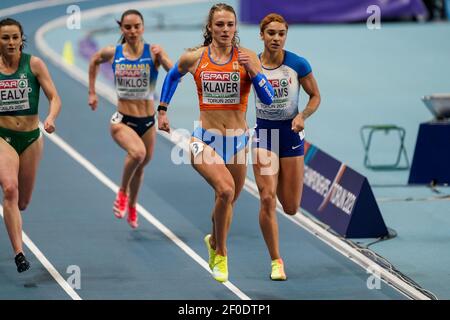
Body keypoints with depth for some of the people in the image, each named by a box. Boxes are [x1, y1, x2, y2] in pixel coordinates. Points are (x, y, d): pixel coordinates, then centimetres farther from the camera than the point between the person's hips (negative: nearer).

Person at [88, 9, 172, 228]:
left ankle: (132, 206, 48)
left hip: (148, 122, 2)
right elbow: (94, 61, 18)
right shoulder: (113, 53, -5)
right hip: (122, 120, -2)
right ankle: (122, 192, -4)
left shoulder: (153, 52, -9)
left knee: (140, 167, 19)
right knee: (137, 153, -31)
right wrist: (92, 93, 19)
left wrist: (162, 58, -36)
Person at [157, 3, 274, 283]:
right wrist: (162, 110, 17)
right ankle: (221, 254, -9)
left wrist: (252, 71, -24)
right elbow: (173, 76, 19)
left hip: (237, 140, 2)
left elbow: (268, 99, -11)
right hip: (205, 139, -2)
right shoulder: (194, 58, -4)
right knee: (225, 189, -27)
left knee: (229, 200, 18)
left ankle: (214, 241, 50)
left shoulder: (247, 58, -5)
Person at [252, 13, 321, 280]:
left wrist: (303, 116, -16)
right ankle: (276, 261, -3)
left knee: (291, 208, 5)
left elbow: (315, 97, 0)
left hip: (290, 132, 0)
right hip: (263, 132, 0)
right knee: (267, 199, -14)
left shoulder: (298, 64, -9)